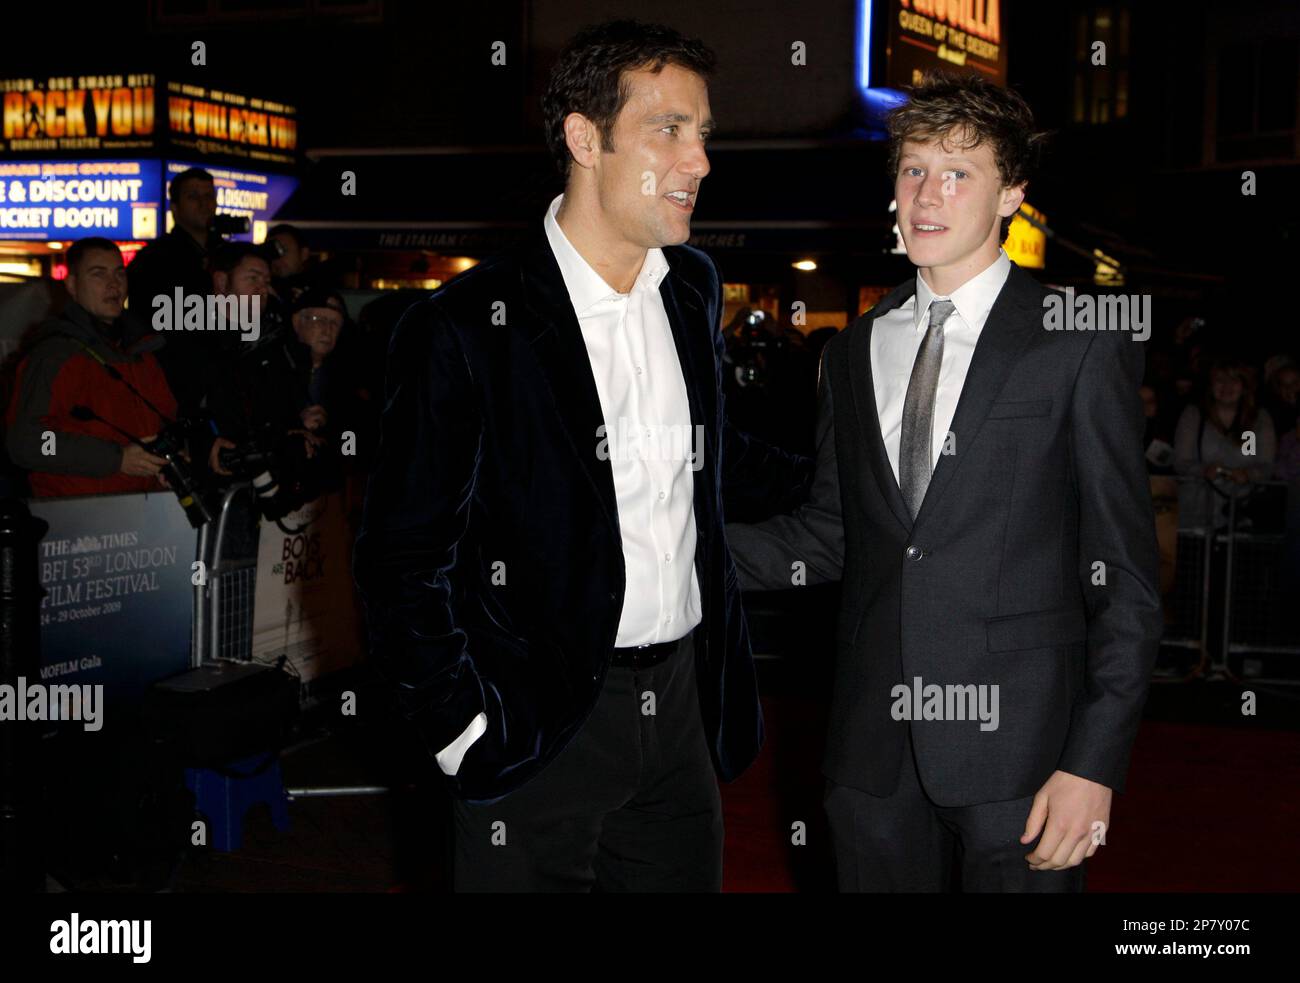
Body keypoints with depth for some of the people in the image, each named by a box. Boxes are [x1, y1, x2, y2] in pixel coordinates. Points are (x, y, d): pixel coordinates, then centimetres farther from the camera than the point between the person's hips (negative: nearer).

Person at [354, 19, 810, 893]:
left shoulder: (694, 290, 7)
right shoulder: (465, 328, -12)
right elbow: (403, 557, -8)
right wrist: (462, 732, -11)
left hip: (683, 706, 6)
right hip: (541, 723, -5)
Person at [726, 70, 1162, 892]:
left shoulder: (1082, 346, -4)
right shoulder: (855, 351, 11)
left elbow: (1126, 574, -5)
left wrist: (1096, 762, -12)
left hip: (1019, 756, -4)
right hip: (874, 758, 4)